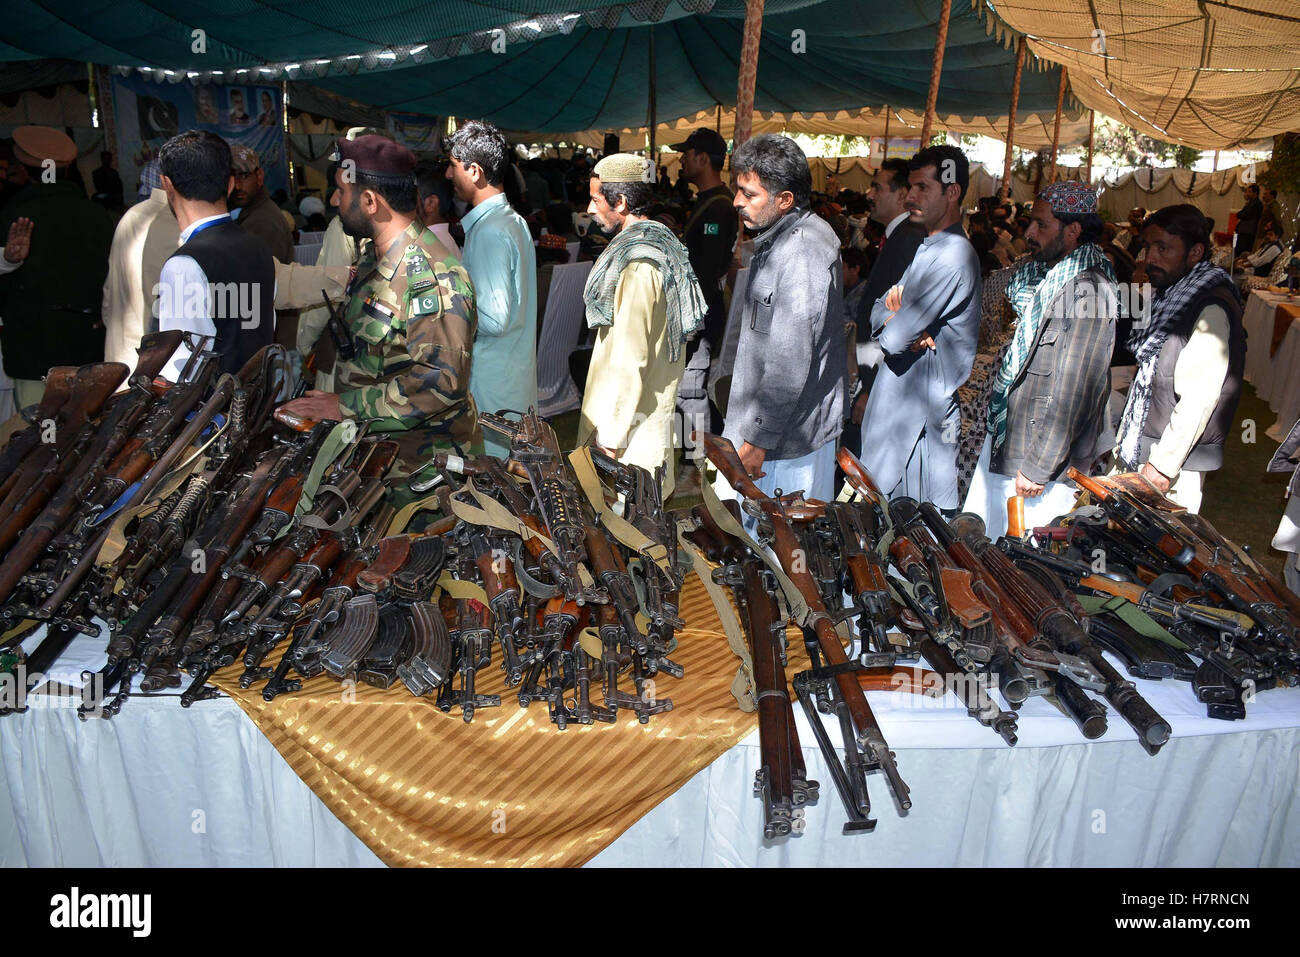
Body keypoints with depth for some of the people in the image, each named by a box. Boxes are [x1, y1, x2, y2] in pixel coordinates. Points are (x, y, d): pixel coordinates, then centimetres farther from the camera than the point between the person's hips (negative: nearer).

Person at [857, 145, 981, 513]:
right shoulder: (928, 248, 14)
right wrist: (900, 321, -11)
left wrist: (894, 324, 1)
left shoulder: (954, 256, -18)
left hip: (923, 415, -9)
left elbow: (893, 339, -22)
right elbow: (878, 311, 11)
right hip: (898, 404, 9)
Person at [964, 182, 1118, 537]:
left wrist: (1039, 467, -20)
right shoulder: (1040, 277, 11)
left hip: (1046, 458, -9)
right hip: (1004, 441, 9)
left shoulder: (1091, 291, -18)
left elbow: (1076, 391, -21)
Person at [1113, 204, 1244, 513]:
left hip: (1176, 455, -9)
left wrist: (1163, 463, -21)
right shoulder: (1172, 293, 11)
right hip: (1145, 442, 9)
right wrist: (1124, 440, 18)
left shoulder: (1211, 308, -18)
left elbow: (1200, 397, -23)